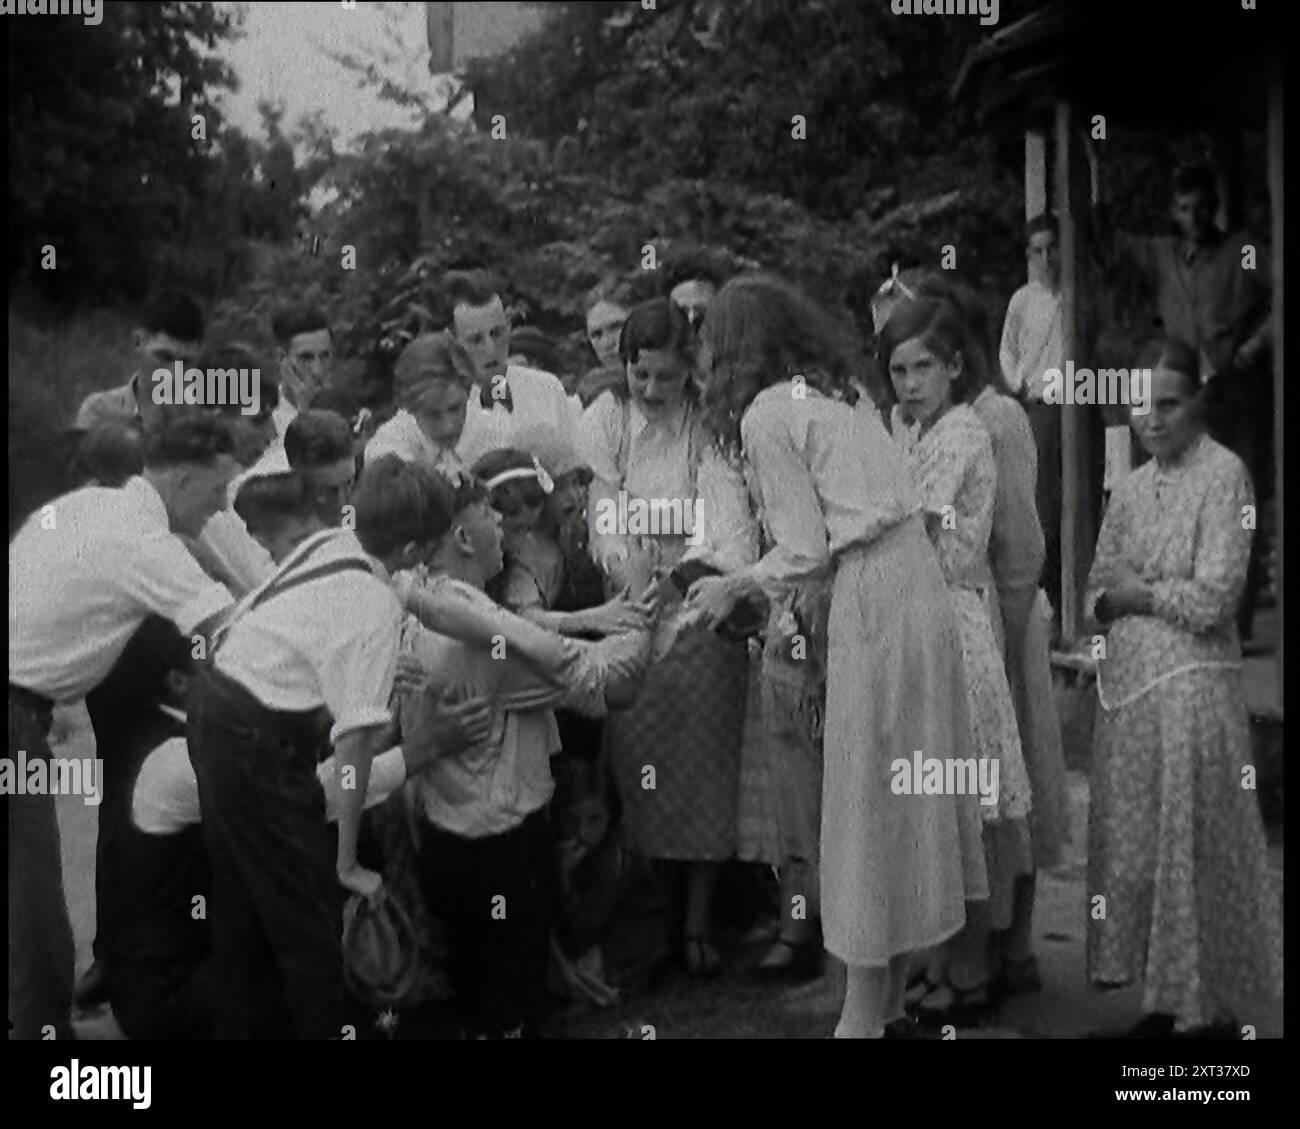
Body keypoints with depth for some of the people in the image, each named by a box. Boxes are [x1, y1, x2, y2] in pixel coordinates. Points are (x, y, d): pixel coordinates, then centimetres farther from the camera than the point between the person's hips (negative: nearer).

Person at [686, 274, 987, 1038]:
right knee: (911, 796, 13)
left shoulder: (766, 414, -5)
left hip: (871, 597, -8)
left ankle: (866, 1016, 10)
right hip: (919, 580, 8)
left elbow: (805, 551, -8)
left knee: (869, 805, 0)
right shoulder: (833, 392, 19)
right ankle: (892, 1003, 23)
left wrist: (732, 589, 7)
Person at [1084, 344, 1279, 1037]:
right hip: (1126, 685, 7)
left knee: (1196, 847, -2)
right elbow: (1098, 591, 14)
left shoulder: (1223, 474, -7)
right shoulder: (1131, 489, 13)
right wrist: (1122, 597, -7)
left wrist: (1136, 591, -3)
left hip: (1191, 683, -6)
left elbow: (1213, 599, -14)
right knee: (1134, 844, 8)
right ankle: (1164, 1000, 19)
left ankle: (1214, 1009, 9)